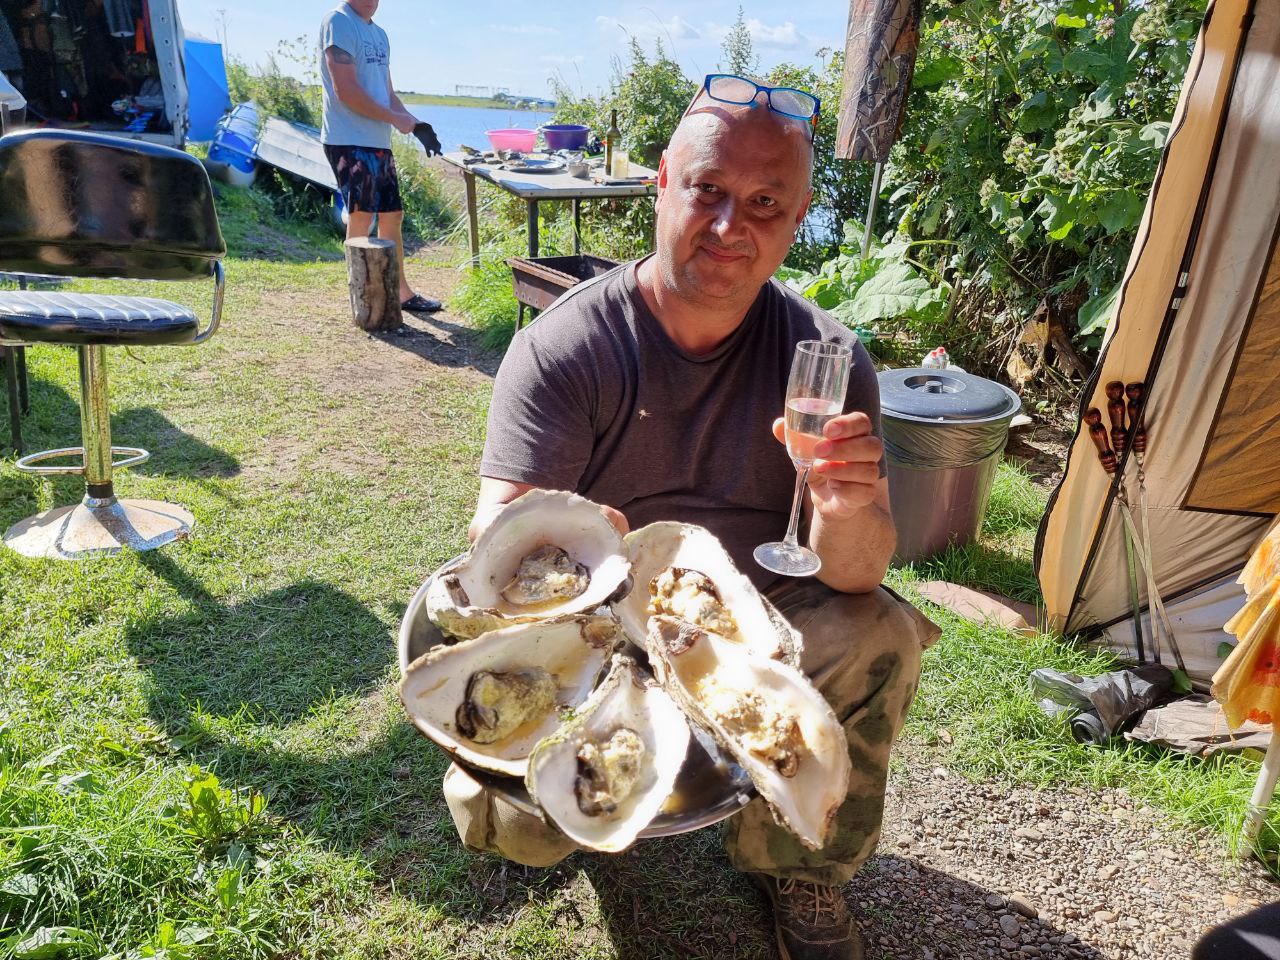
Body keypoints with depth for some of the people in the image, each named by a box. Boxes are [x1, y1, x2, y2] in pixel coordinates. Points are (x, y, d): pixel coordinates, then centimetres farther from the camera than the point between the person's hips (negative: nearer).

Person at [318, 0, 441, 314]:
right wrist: (395, 119, -14)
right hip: (349, 142, -9)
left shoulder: (379, 34, 19)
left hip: (379, 143, 9)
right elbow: (346, 90, -17)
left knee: (392, 215, 12)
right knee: (361, 217, -8)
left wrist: (414, 123, 4)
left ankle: (402, 292, 22)